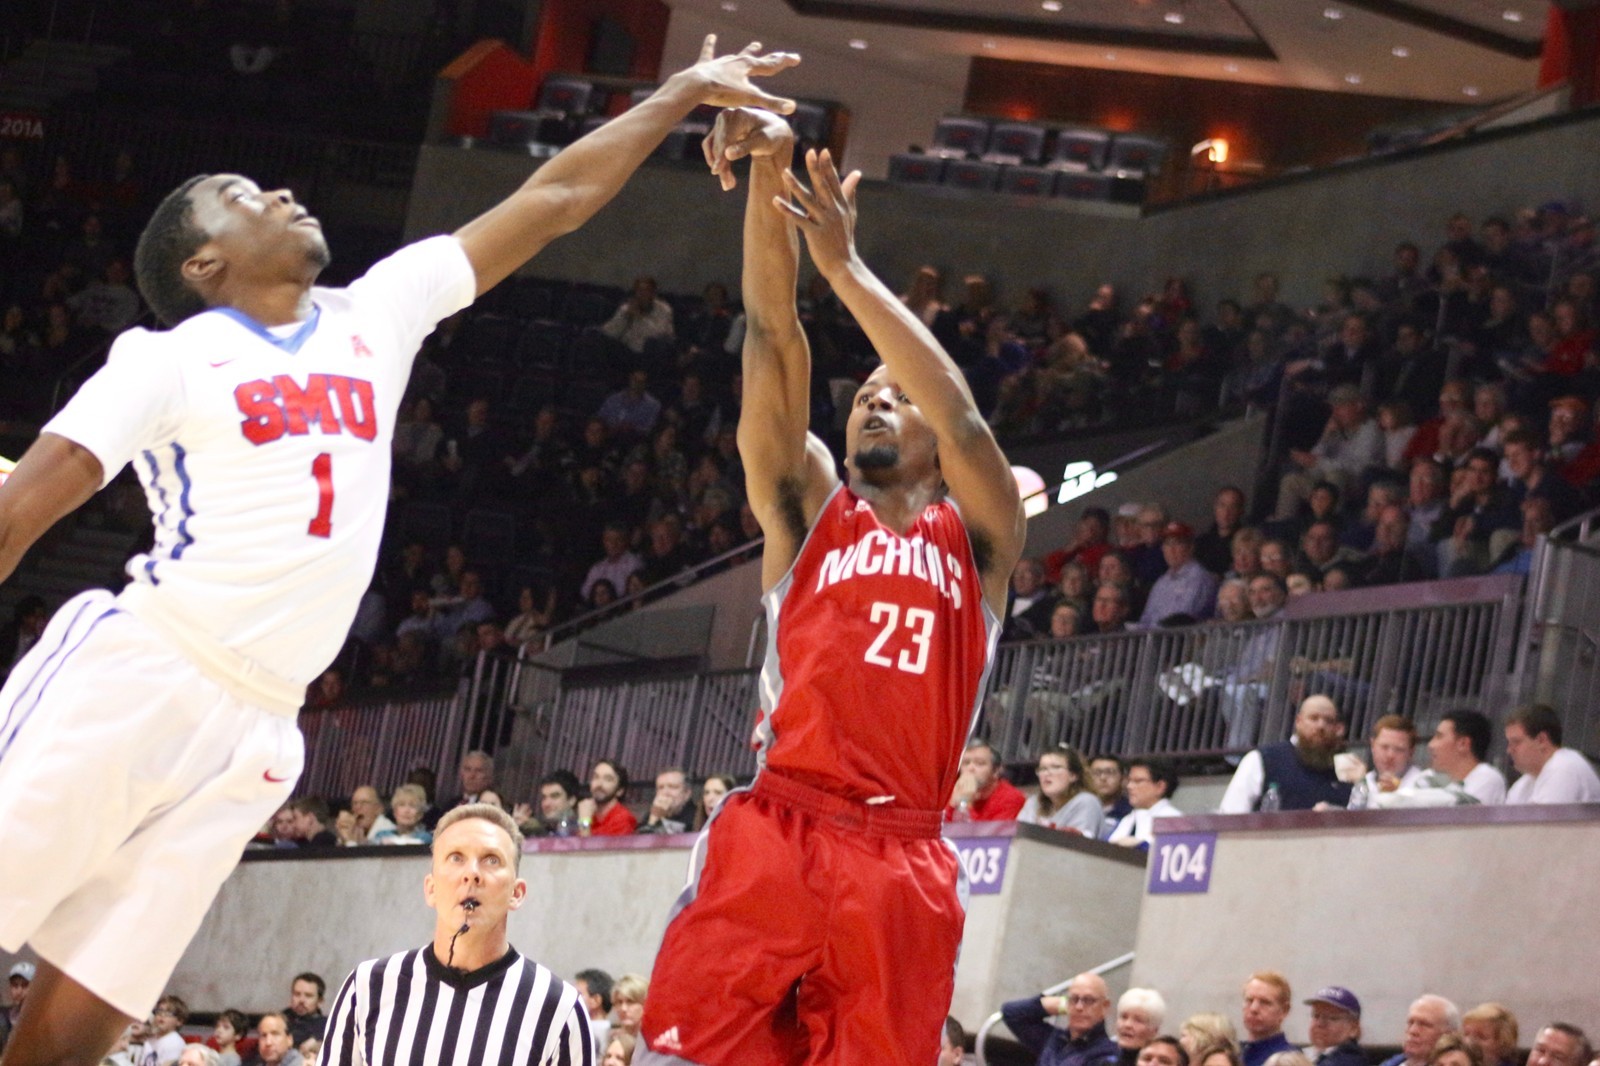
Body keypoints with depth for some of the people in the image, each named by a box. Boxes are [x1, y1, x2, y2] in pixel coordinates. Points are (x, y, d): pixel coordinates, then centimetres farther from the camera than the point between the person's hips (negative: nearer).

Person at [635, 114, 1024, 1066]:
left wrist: (846, 265, -7)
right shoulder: (808, 507, 18)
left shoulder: (978, 536, 16)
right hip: (775, 833, 0)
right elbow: (773, 341, 6)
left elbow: (966, 420, -4)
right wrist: (767, 177, -7)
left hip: (901, 859, 0)